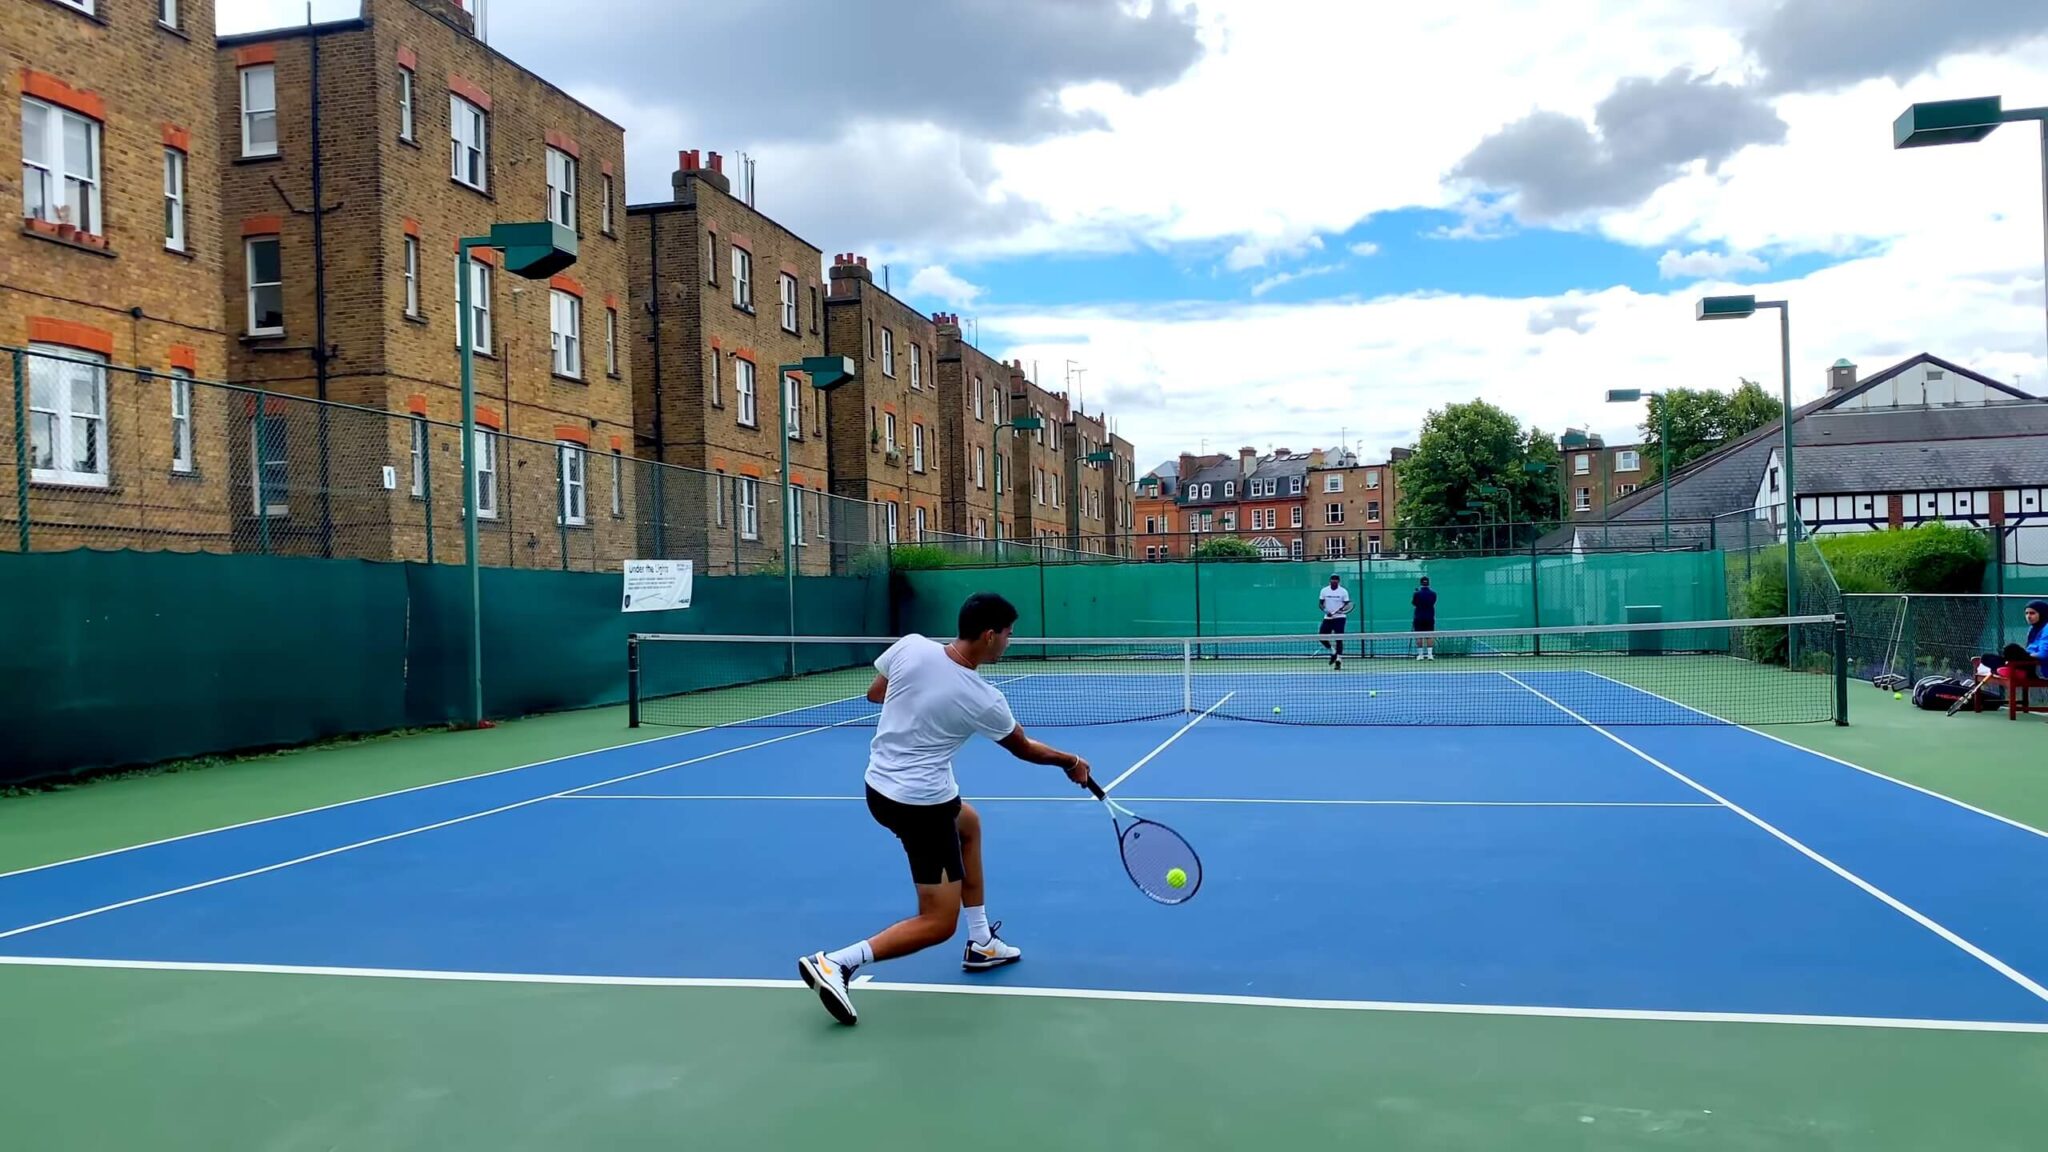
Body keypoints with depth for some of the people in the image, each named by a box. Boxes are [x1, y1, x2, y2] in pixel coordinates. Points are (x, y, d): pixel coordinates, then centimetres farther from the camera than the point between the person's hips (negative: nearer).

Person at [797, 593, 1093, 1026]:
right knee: (939, 924, 2)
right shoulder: (984, 700, -17)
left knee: (968, 823, 32)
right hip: (921, 804, -8)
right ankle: (835, 964, -10)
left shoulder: (911, 646, -9)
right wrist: (1070, 762, 21)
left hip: (879, 787, 8)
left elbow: (875, 693, 10)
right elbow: (1025, 749, 3)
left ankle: (981, 944, 38)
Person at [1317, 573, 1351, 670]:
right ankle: (1333, 652, 23)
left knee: (1339, 639, -8)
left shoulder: (1343, 591, -4)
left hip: (1339, 618, -3)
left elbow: (1347, 604, -1)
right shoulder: (1324, 591, 3)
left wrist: (1342, 609, -23)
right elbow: (1321, 603, 5)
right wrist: (1326, 611, -13)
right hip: (1328, 618, 3)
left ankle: (1339, 660, -6)